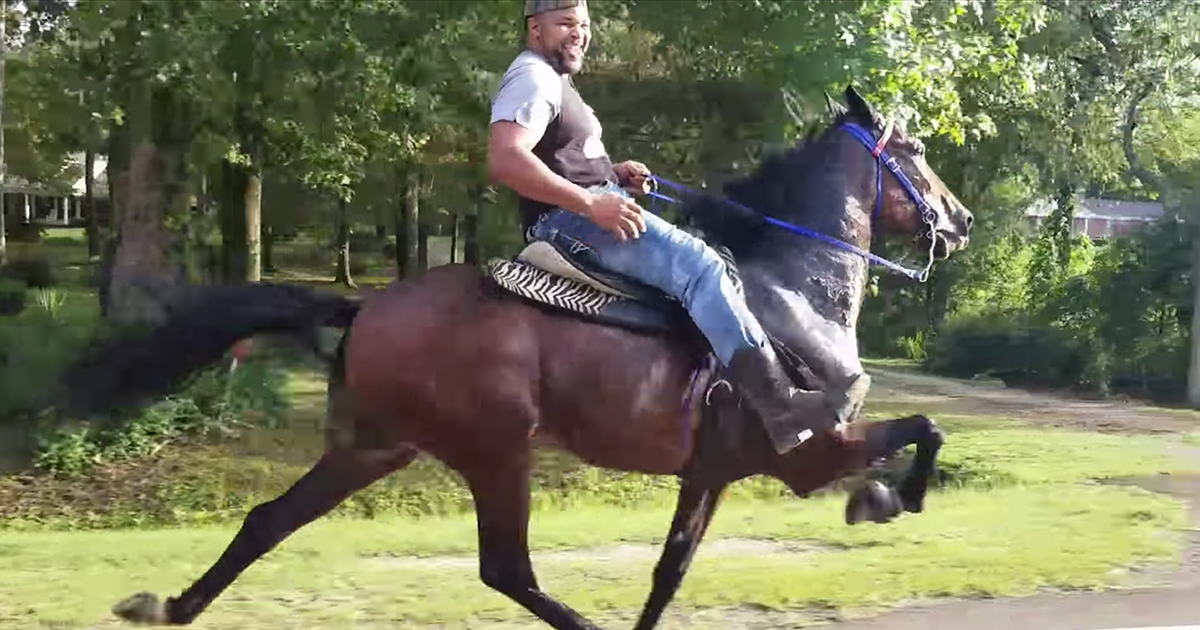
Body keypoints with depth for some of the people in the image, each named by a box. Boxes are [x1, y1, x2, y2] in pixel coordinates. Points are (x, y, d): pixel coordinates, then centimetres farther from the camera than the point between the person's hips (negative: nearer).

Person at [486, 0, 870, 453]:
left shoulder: (555, 80, 23)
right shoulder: (532, 78, -10)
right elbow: (504, 161, -26)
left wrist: (614, 174, 11)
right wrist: (591, 202, -29)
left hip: (593, 210, 12)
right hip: (569, 218, -12)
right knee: (698, 266, -25)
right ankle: (781, 407, -30)